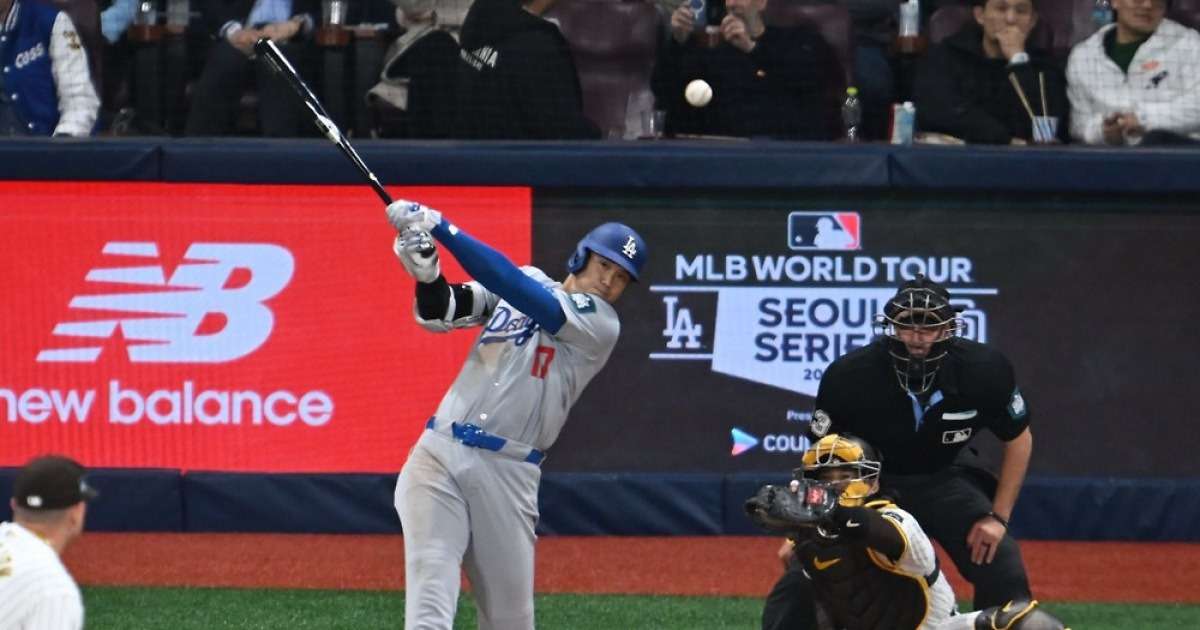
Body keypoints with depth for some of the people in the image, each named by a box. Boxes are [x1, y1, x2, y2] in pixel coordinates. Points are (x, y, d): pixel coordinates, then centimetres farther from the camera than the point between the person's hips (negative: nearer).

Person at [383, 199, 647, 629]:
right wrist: (426, 274, -18)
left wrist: (441, 228, -17)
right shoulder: (524, 284, 14)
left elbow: (518, 288, -13)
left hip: (508, 474, -1)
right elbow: (440, 313, 5)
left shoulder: (599, 324, -1)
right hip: (439, 455, 2)